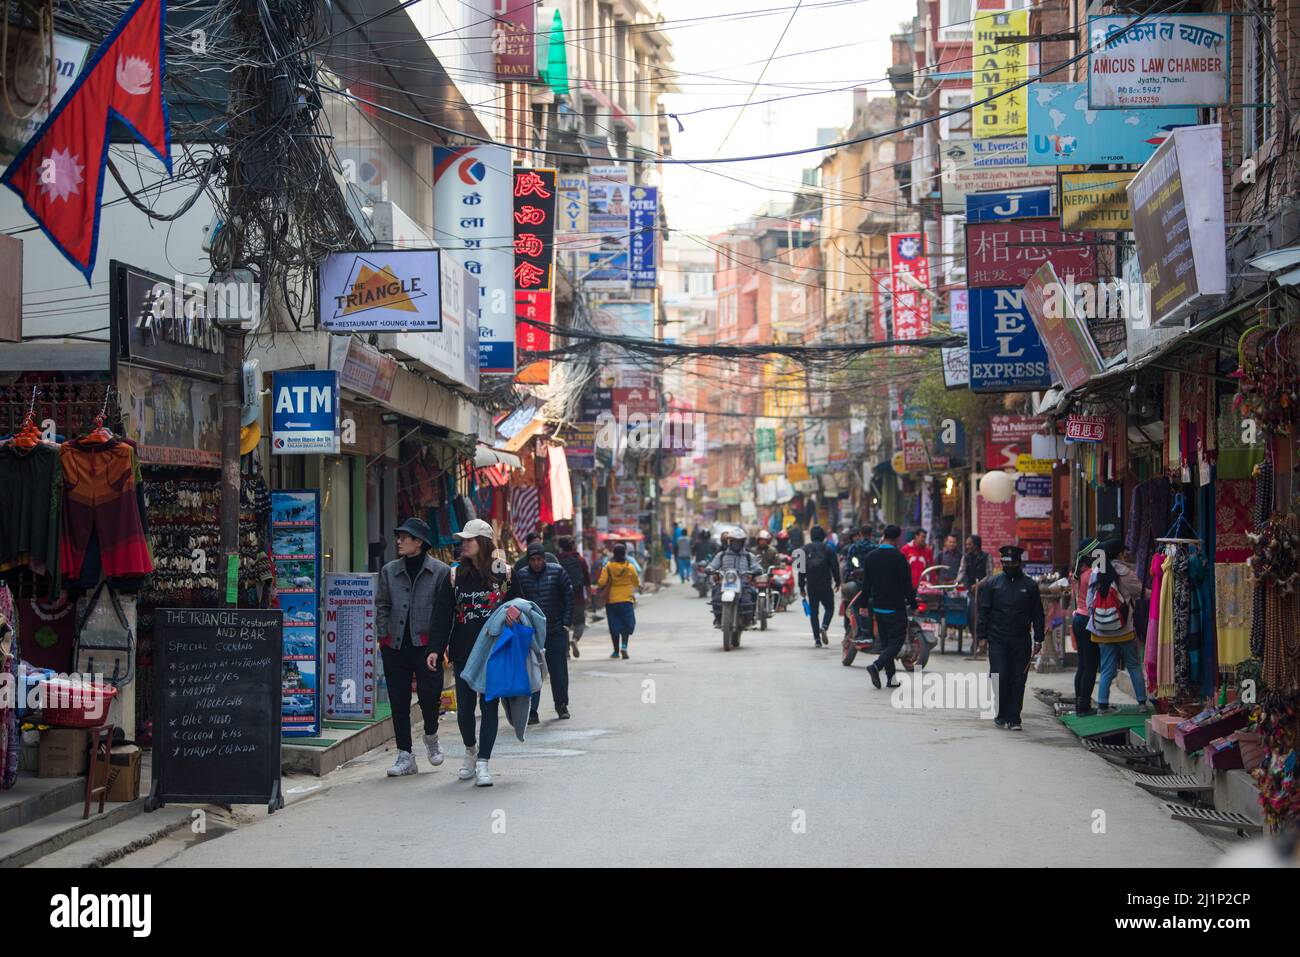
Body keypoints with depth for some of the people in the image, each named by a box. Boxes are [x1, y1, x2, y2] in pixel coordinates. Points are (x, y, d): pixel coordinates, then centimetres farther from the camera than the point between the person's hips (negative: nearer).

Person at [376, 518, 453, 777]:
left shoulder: (440, 572, 0)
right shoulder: (389, 571, 10)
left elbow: (445, 611, -1)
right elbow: (381, 606, 13)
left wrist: (437, 646, -7)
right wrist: (384, 637, 2)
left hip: (425, 644, -3)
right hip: (395, 646, 3)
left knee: (429, 695, -11)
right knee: (399, 700, 3)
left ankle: (431, 736, 21)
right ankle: (405, 756, 10)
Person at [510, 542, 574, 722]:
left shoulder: (557, 572, -3)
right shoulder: (520, 575, -2)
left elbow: (569, 596, 2)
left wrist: (566, 622, -2)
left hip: (556, 631, 0)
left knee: (559, 670, 8)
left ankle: (561, 705, 25)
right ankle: (531, 712, -2)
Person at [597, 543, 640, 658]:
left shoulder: (608, 567, -7)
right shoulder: (629, 567, -6)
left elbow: (601, 582, -11)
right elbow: (637, 583, 4)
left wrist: (599, 586, 11)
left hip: (611, 601, 1)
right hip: (626, 600, -1)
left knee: (614, 626, 9)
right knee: (626, 624, 5)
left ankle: (616, 651, 12)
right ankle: (624, 645, -17)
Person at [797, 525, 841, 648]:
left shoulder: (805, 549, 4)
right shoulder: (827, 549, -3)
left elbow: (801, 569, 4)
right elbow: (834, 566, -4)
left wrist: (801, 587, 8)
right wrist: (837, 582, 8)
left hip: (811, 585, 2)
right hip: (825, 585, -2)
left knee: (813, 611, 7)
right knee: (829, 607, 11)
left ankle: (817, 639, 1)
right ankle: (824, 627, -17)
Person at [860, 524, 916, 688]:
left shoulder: (871, 556, 5)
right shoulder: (898, 557, -14)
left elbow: (866, 584, 10)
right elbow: (907, 584, -12)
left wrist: (864, 605, 16)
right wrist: (913, 603, -2)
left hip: (878, 607, 6)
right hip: (896, 607, -6)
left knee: (885, 642, 13)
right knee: (896, 641, -2)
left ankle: (891, 677, 13)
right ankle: (876, 666, -21)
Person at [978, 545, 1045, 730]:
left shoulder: (1030, 585, 7)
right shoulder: (992, 583, 7)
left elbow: (1037, 614, 8)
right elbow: (984, 611, 7)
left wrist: (1038, 639, 3)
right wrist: (983, 636, 0)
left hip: (1021, 642, 1)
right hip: (998, 640, -1)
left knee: (1018, 680, 0)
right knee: (1001, 677, -8)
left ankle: (1014, 718, 6)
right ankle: (1001, 715, 7)